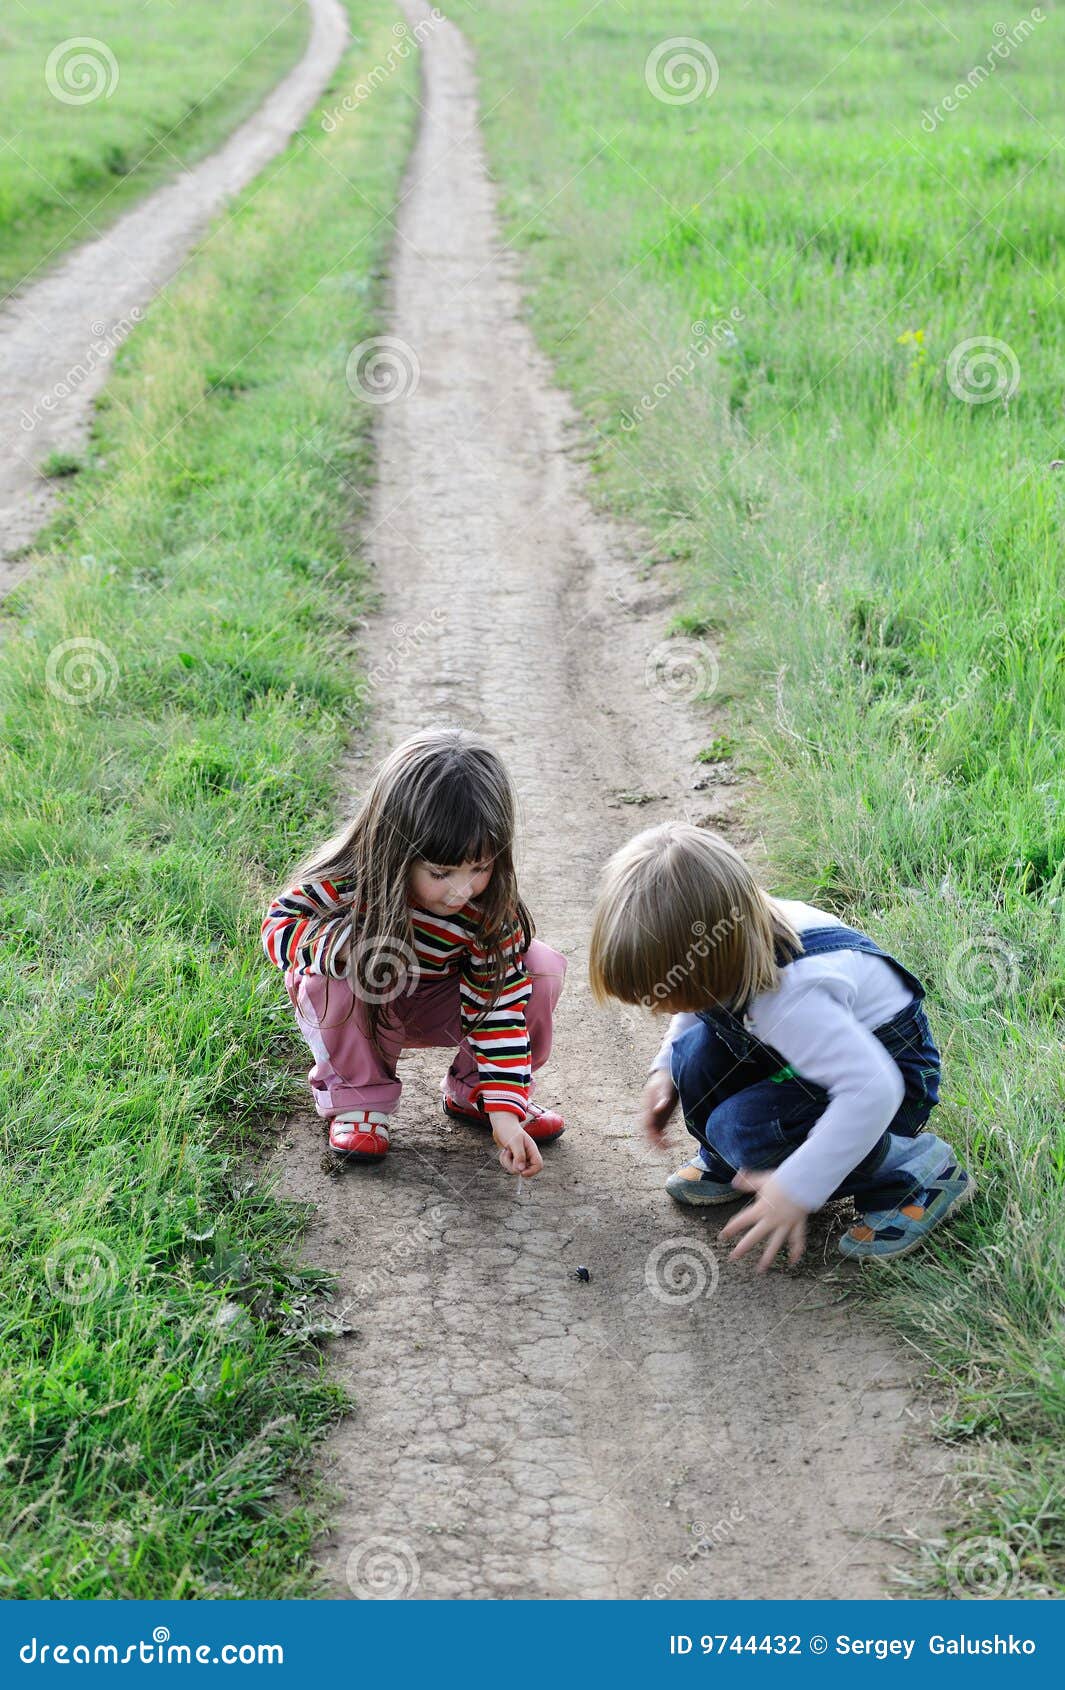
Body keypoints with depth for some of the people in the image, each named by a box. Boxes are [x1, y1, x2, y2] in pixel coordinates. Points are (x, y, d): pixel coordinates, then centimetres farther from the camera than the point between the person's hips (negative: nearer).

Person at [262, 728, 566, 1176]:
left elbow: (499, 1004, -24)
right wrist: (348, 945, -48)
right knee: (332, 973, -37)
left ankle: (472, 1091, 2)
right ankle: (356, 1096, -11)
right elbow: (279, 922, -26)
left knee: (543, 967, -20)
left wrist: (504, 1111, -31)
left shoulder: (490, 909, -27)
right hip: (356, 1008, -2)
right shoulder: (348, 879, -34)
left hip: (436, 1010, 2)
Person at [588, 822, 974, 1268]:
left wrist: (795, 1190, -39)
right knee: (697, 1050, -15)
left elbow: (873, 1091, -43)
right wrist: (666, 1068, 0)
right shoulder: (736, 937, -15)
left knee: (746, 1127, -28)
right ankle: (726, 1162, 15)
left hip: (889, 1072, -8)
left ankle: (915, 1168, -11)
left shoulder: (790, 998, -40)